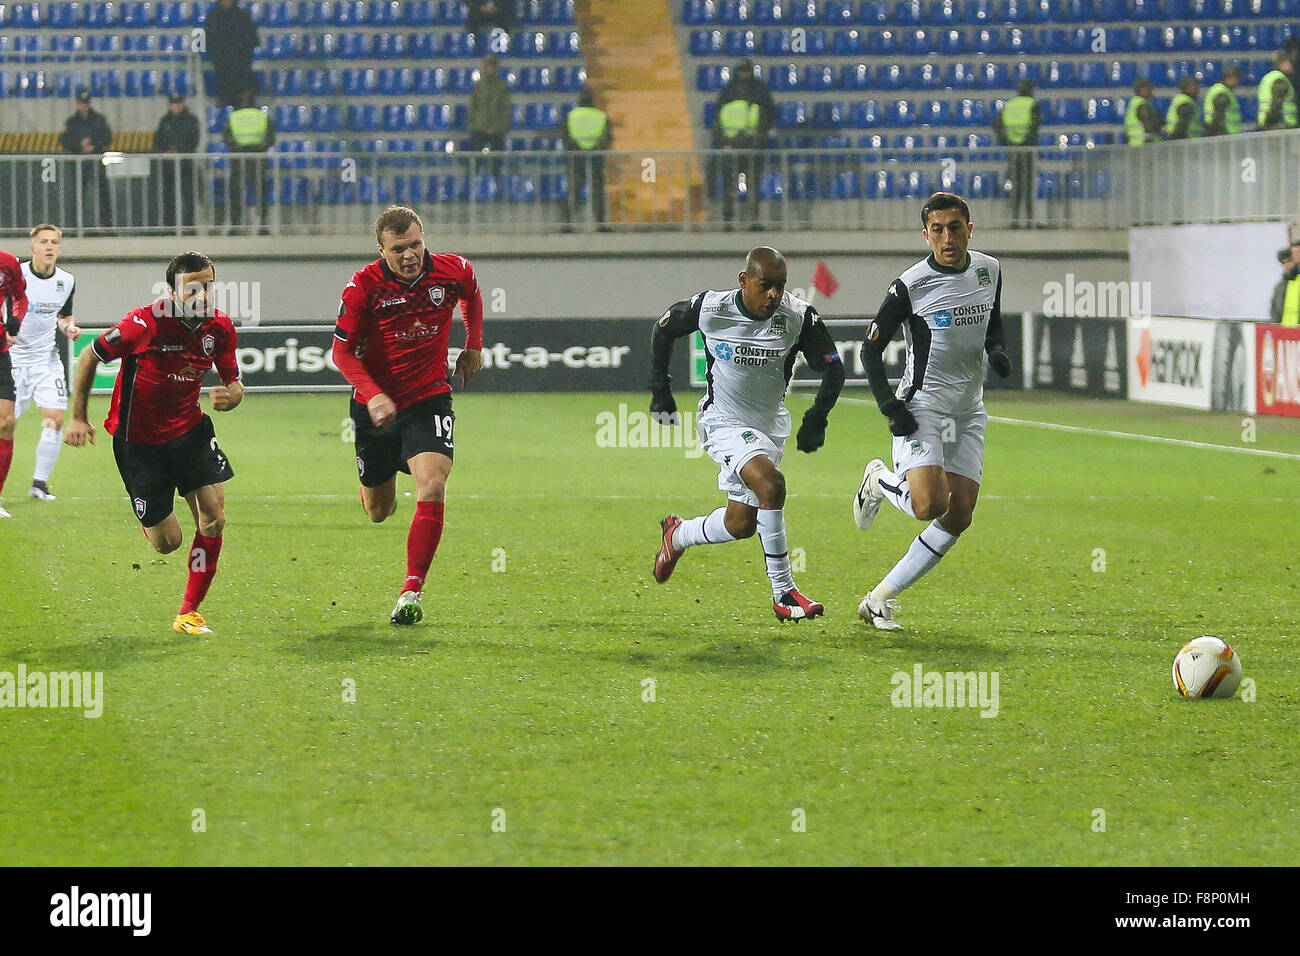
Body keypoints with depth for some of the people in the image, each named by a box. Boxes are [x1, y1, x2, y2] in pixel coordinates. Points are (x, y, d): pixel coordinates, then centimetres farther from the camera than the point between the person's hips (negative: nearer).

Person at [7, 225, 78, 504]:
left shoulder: (66, 281, 3)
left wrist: (69, 327, -2)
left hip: (46, 358, 4)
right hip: (13, 356, -4)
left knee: (55, 419, -9)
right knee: (5, 424, -6)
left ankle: (40, 483, 3)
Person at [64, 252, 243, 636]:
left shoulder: (220, 326, -8)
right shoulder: (145, 323, -24)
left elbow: (234, 384, 4)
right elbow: (89, 357, -10)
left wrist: (229, 396, -21)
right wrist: (78, 418, -7)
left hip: (190, 431, 4)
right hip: (137, 441, -4)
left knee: (213, 520, -9)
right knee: (167, 542, -3)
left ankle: (188, 614, 8)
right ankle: (149, 521, 37)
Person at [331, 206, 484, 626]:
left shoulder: (453, 271, -9)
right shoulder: (363, 287, -17)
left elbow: (472, 294, 17)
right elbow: (342, 350, -11)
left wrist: (474, 346, 12)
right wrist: (373, 395, -24)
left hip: (429, 398, 0)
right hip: (377, 406, 0)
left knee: (432, 488, -23)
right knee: (378, 511, 13)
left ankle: (411, 591, -18)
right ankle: (372, 486, 54)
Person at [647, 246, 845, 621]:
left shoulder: (799, 316, -14)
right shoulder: (710, 308, -17)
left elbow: (833, 369, -3)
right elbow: (663, 330, 3)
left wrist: (816, 419, -15)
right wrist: (660, 390, 3)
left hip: (770, 427, 4)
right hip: (723, 422, -4)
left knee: (740, 525, 9)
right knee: (770, 483, -29)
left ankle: (677, 535, 42)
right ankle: (783, 593, -22)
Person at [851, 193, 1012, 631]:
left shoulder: (988, 270, 4)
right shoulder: (910, 285, -13)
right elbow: (871, 349, -5)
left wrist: (997, 352, -2)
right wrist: (889, 406, -16)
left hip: (968, 410, 6)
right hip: (922, 405, -6)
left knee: (959, 517, -1)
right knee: (930, 504, -24)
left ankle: (880, 599, 6)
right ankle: (879, 480, 11)